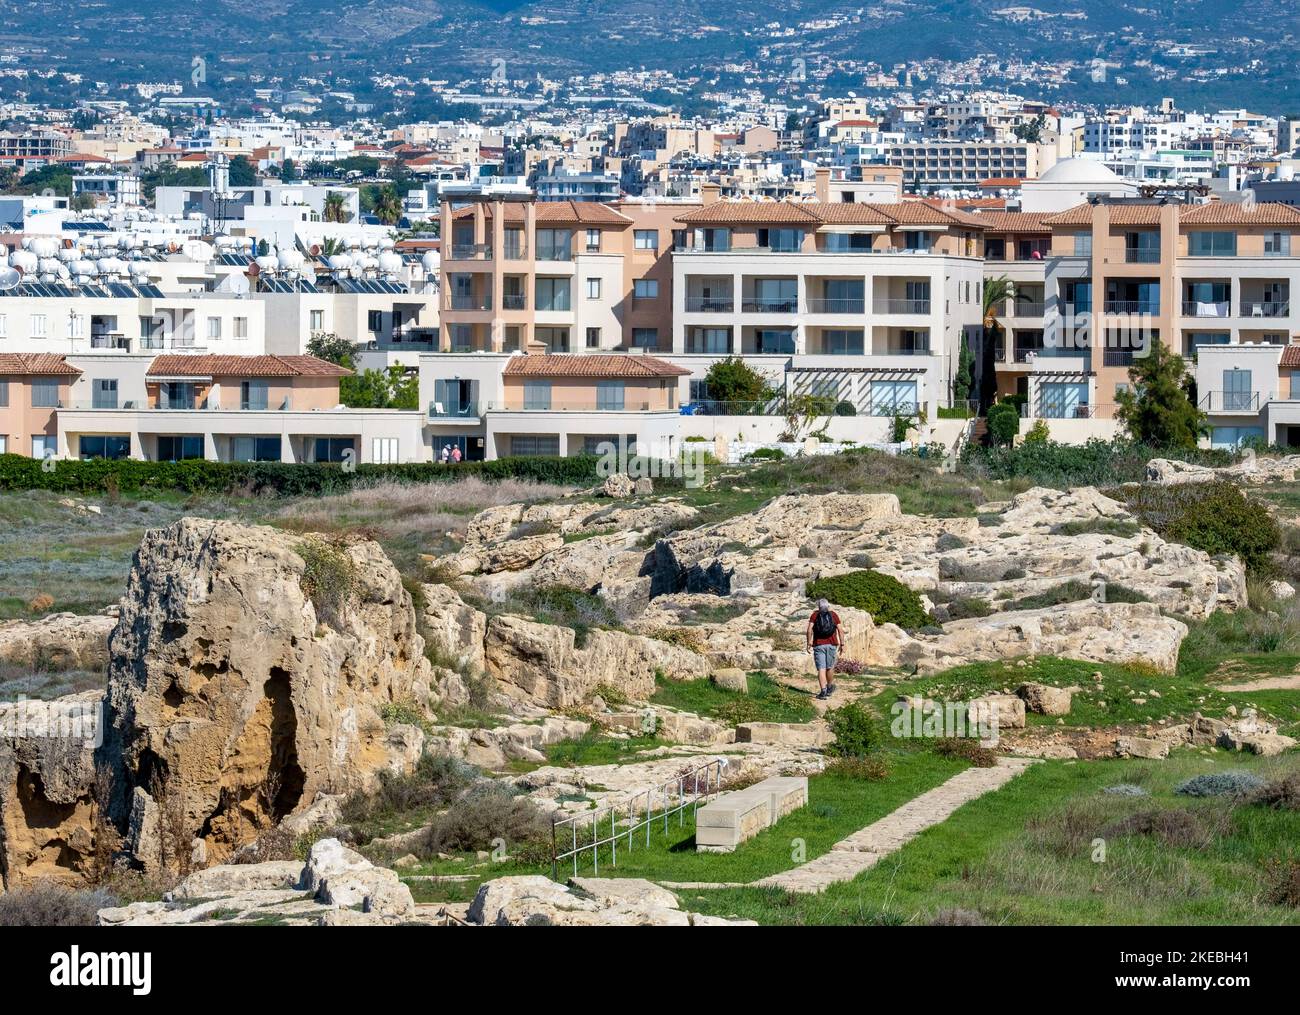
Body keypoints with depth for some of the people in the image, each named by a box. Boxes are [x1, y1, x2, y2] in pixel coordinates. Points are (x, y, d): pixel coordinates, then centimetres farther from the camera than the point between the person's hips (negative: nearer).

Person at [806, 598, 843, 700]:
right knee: (829, 667, 17)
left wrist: (809, 643, -2)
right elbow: (839, 629, 1)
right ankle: (830, 688, 34)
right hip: (832, 645, 1)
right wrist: (842, 644, 3)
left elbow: (810, 629, -6)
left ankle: (823, 691, -16)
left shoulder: (815, 614, 4)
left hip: (818, 645, -1)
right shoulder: (834, 615, 7)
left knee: (821, 669, -4)